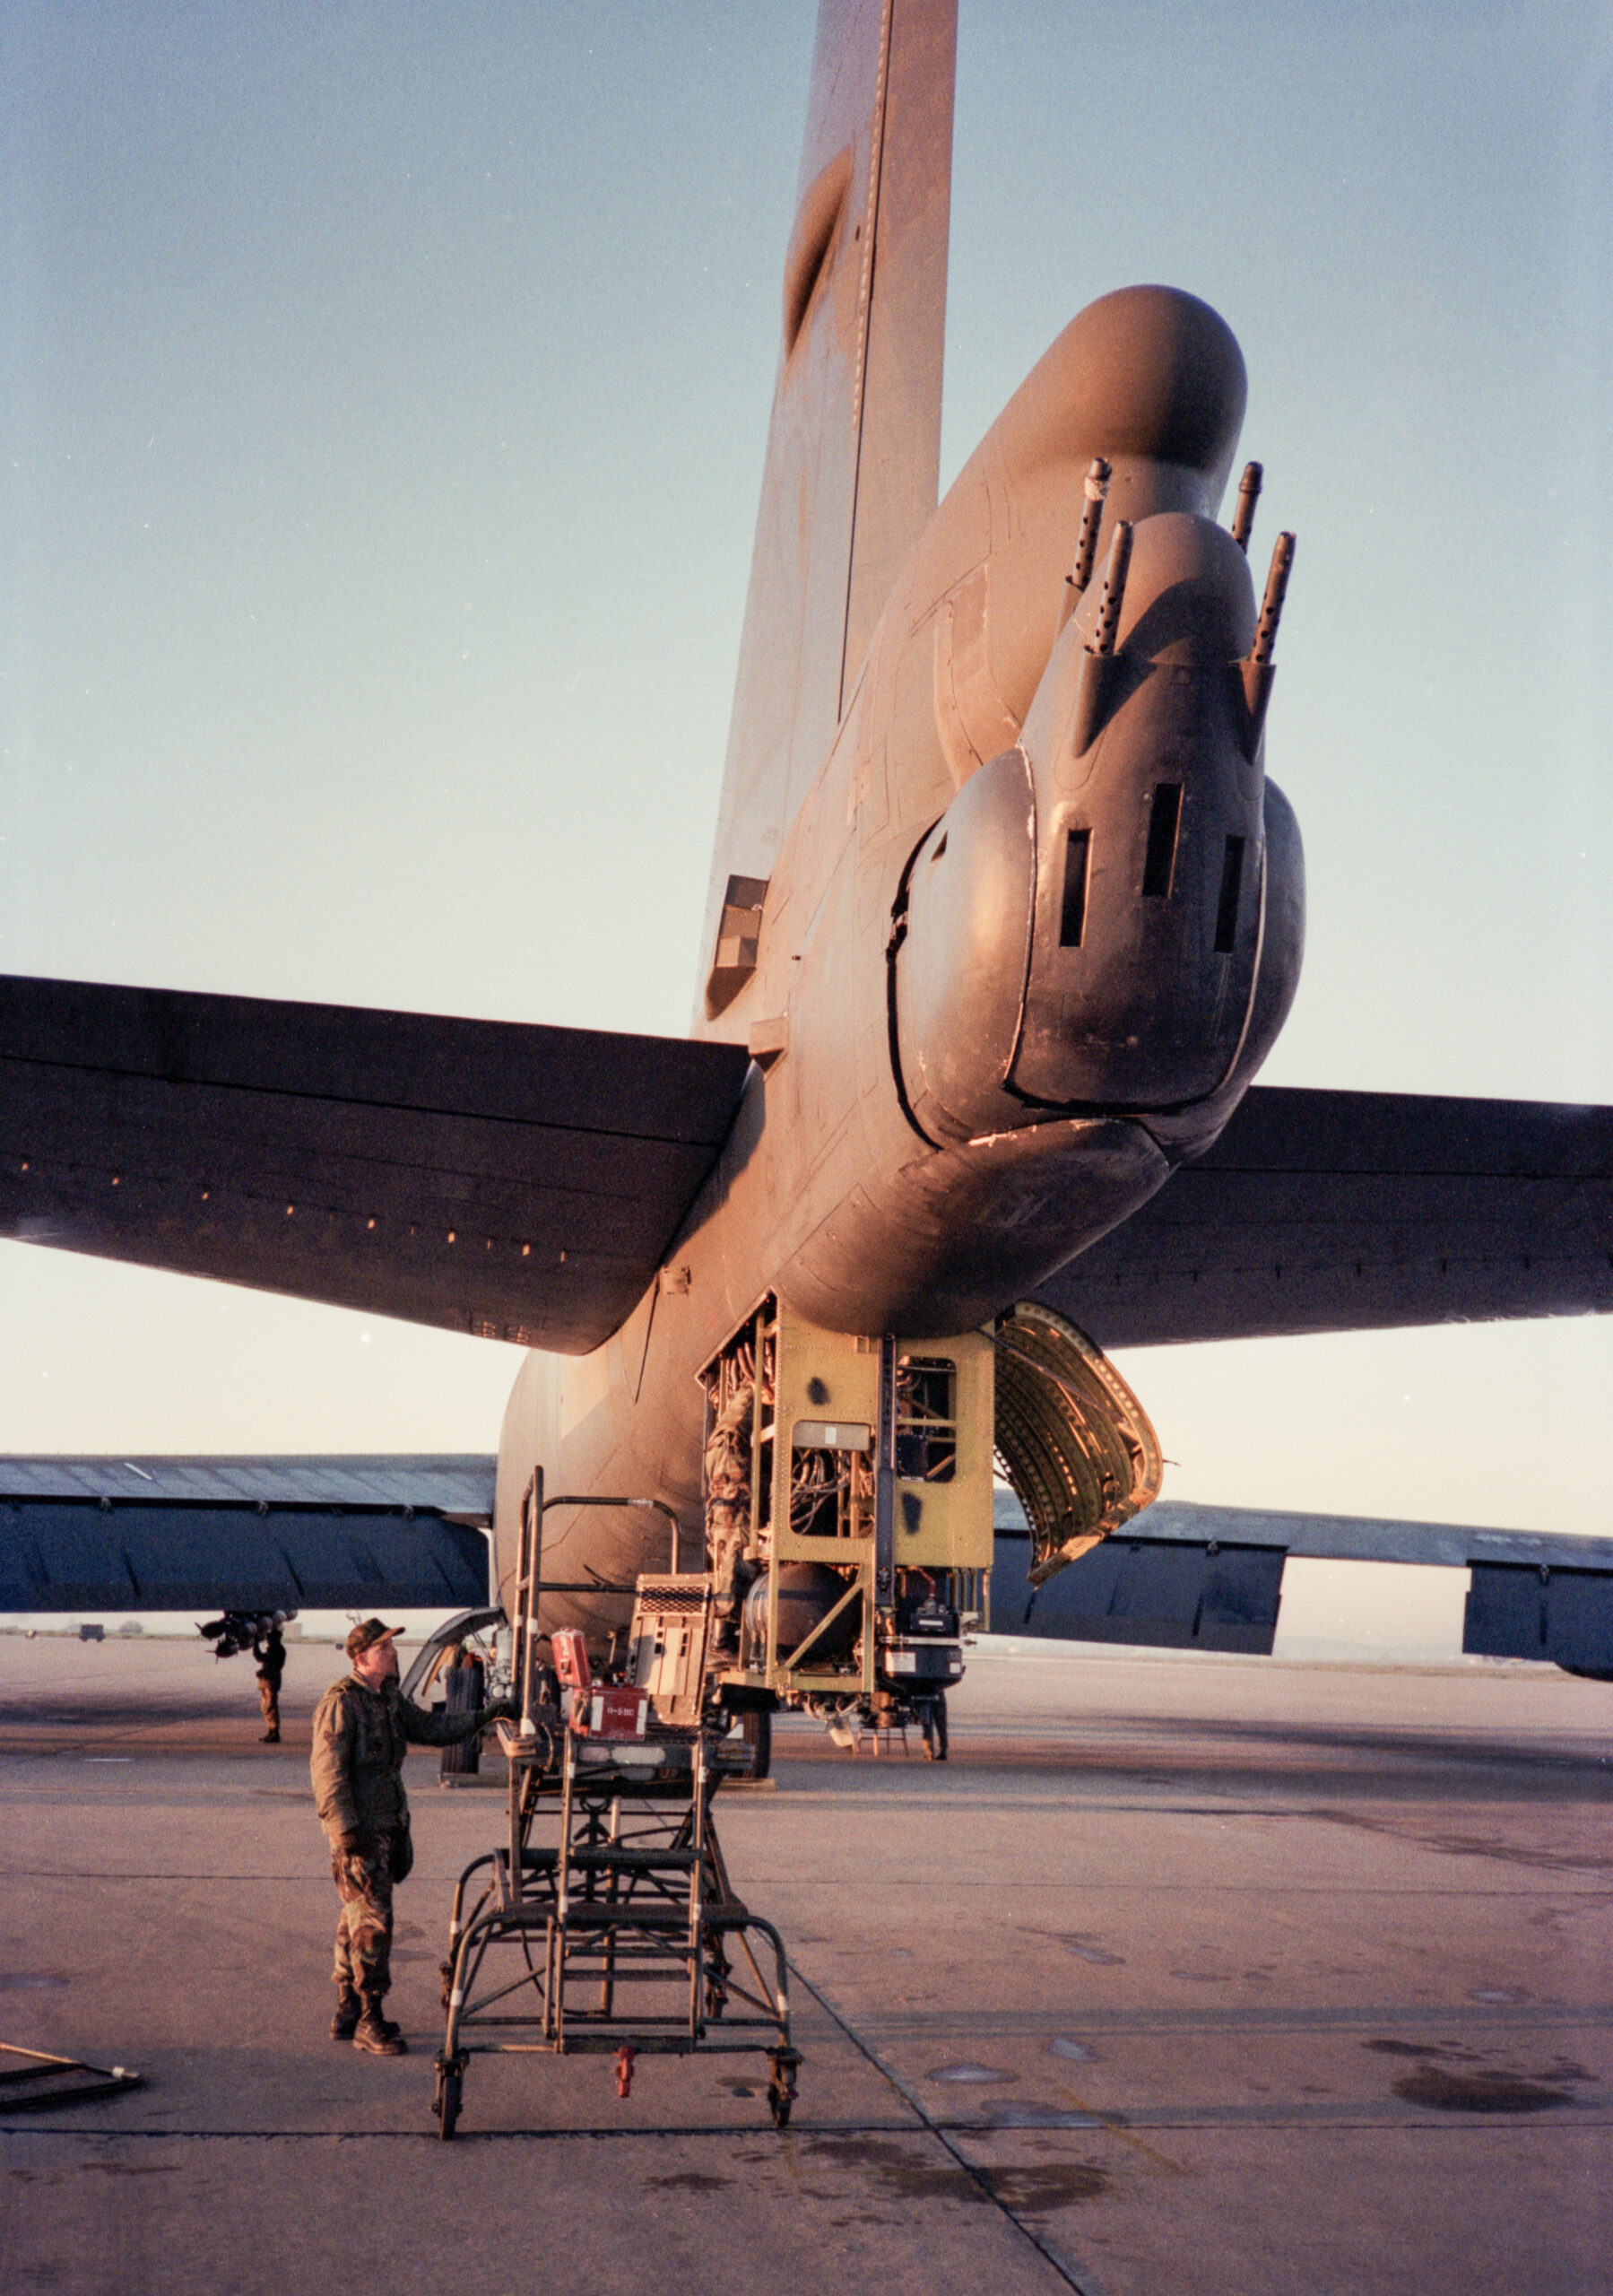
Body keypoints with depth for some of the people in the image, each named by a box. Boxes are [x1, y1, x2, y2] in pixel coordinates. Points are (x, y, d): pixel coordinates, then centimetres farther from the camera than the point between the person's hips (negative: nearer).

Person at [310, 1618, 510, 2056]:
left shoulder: (389, 1697, 10)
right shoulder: (341, 1703, -17)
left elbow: (429, 1728, 20)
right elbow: (327, 1771, -19)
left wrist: (484, 1717, 11)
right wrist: (346, 1830, -23)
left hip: (387, 1824, 9)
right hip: (358, 1830, -9)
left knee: (358, 1920, 15)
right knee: (372, 1921, -8)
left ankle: (347, 2014, 25)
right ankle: (368, 2023, -1)